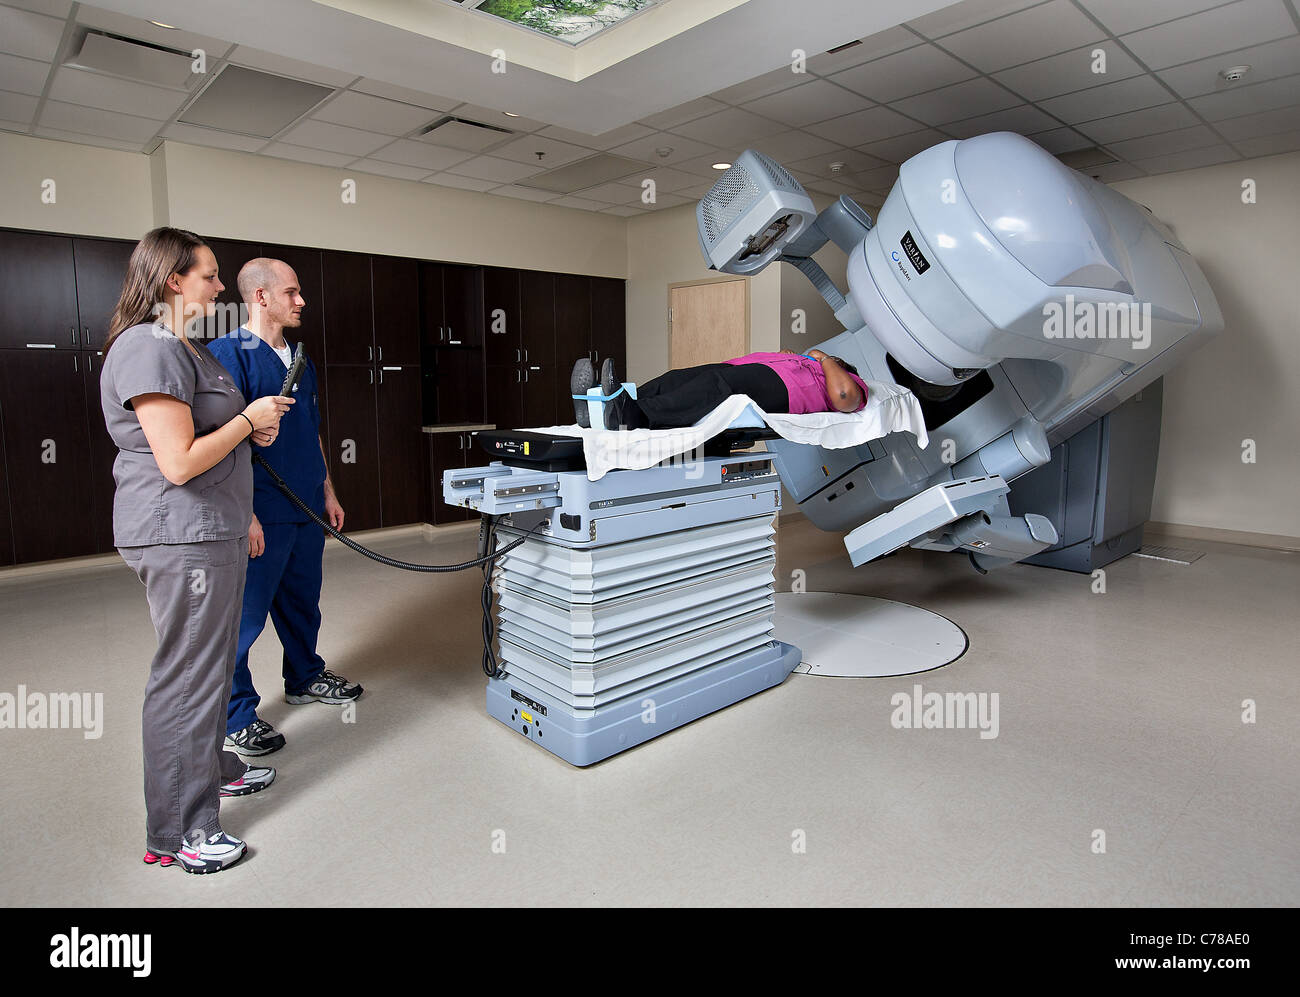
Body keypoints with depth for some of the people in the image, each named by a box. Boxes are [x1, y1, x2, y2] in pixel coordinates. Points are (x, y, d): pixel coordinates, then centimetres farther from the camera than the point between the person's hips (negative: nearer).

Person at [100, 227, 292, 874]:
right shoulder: (149, 350, -17)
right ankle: (176, 833, 12)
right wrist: (248, 419, -12)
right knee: (186, 675, -2)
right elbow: (180, 462, -23)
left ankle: (212, 767, 40)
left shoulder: (185, 345, 16)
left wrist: (251, 429, 9)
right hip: (180, 537, -11)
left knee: (210, 661, 22)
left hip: (213, 530, 11)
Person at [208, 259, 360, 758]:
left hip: (306, 509, 8)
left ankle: (305, 677, 38)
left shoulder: (298, 357, 13)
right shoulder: (229, 354, -12)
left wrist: (327, 491, 18)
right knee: (244, 614, 3)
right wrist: (244, 515, -21)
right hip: (261, 514, -8)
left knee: (303, 602, 19)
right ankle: (234, 717, 16)